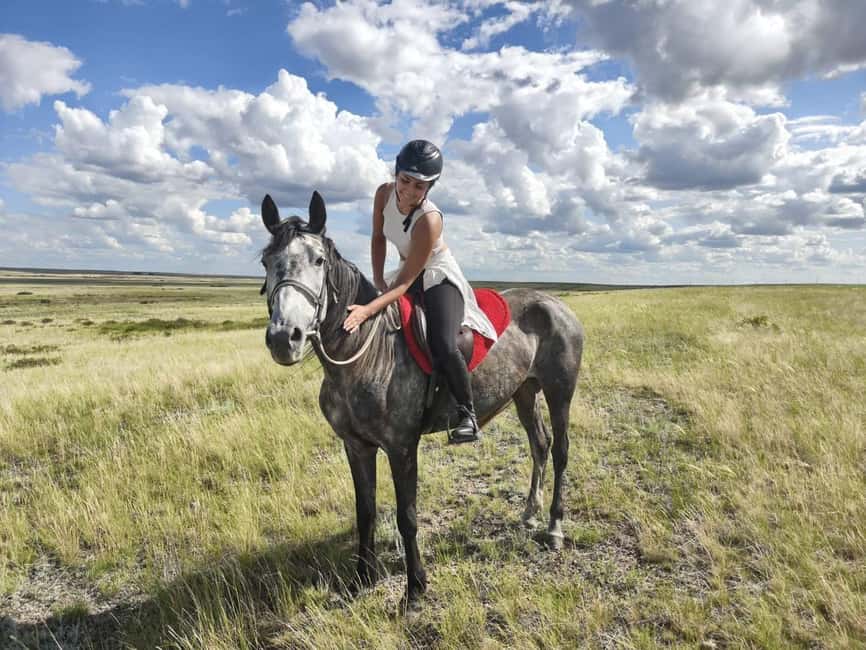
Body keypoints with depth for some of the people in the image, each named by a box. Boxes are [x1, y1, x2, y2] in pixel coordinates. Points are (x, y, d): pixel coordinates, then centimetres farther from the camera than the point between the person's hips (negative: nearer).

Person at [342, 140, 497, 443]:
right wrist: (378, 282, -6)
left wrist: (368, 309, -44)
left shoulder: (429, 220, -34)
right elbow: (378, 238, 3)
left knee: (443, 346, -29)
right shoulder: (384, 194, -15)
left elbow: (405, 282, -33)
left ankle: (467, 414, -8)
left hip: (439, 278, -7)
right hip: (408, 272, 8)